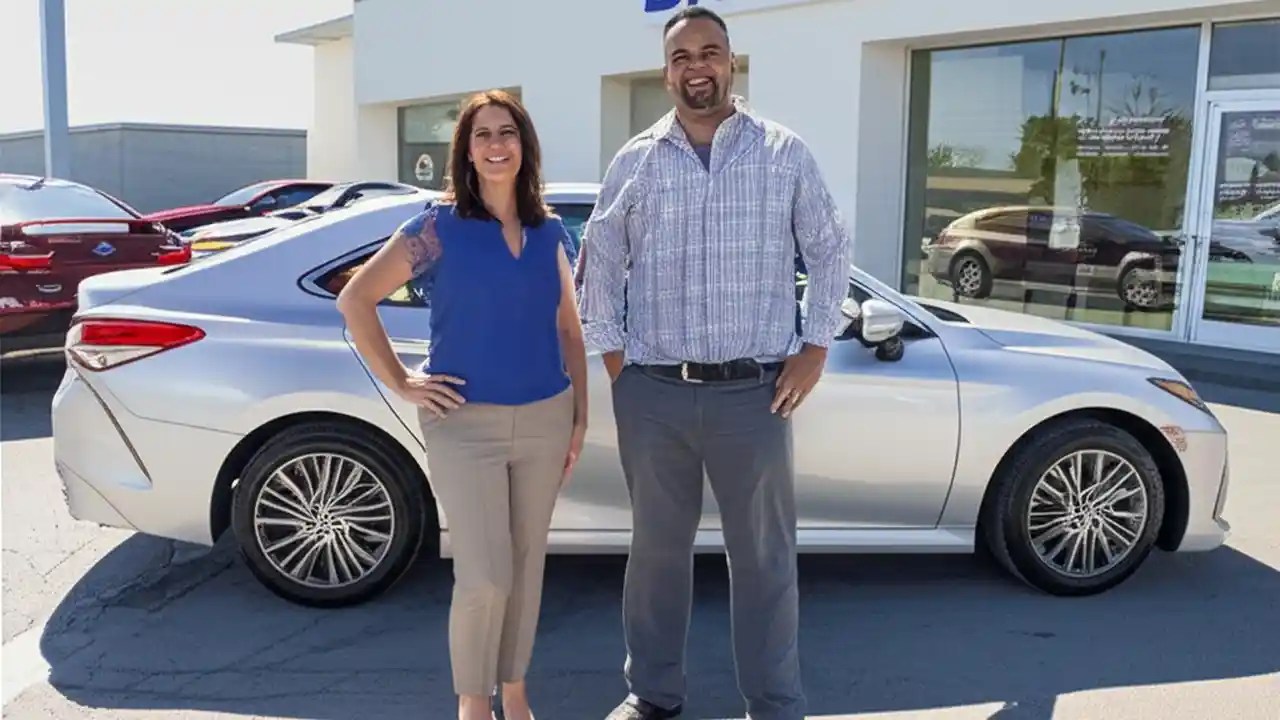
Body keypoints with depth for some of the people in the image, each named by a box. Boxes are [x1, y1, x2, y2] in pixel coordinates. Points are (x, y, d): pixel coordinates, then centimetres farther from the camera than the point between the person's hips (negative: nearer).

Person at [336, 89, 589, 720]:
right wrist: (400, 383, -8)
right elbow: (355, 299, -6)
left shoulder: (549, 231, 7)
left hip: (545, 419, 4)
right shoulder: (438, 226, -6)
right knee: (484, 577, -6)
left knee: (527, 563, 13)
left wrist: (580, 417, 9)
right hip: (465, 424, -4)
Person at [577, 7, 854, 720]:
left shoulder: (785, 153, 3)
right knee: (657, 547, 13)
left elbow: (831, 251, 7)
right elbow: (601, 259, 13)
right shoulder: (635, 161, 7)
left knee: (764, 554, 6)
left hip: (754, 391, -1)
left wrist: (814, 348, 0)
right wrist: (610, 349, 6)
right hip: (653, 393, 2)